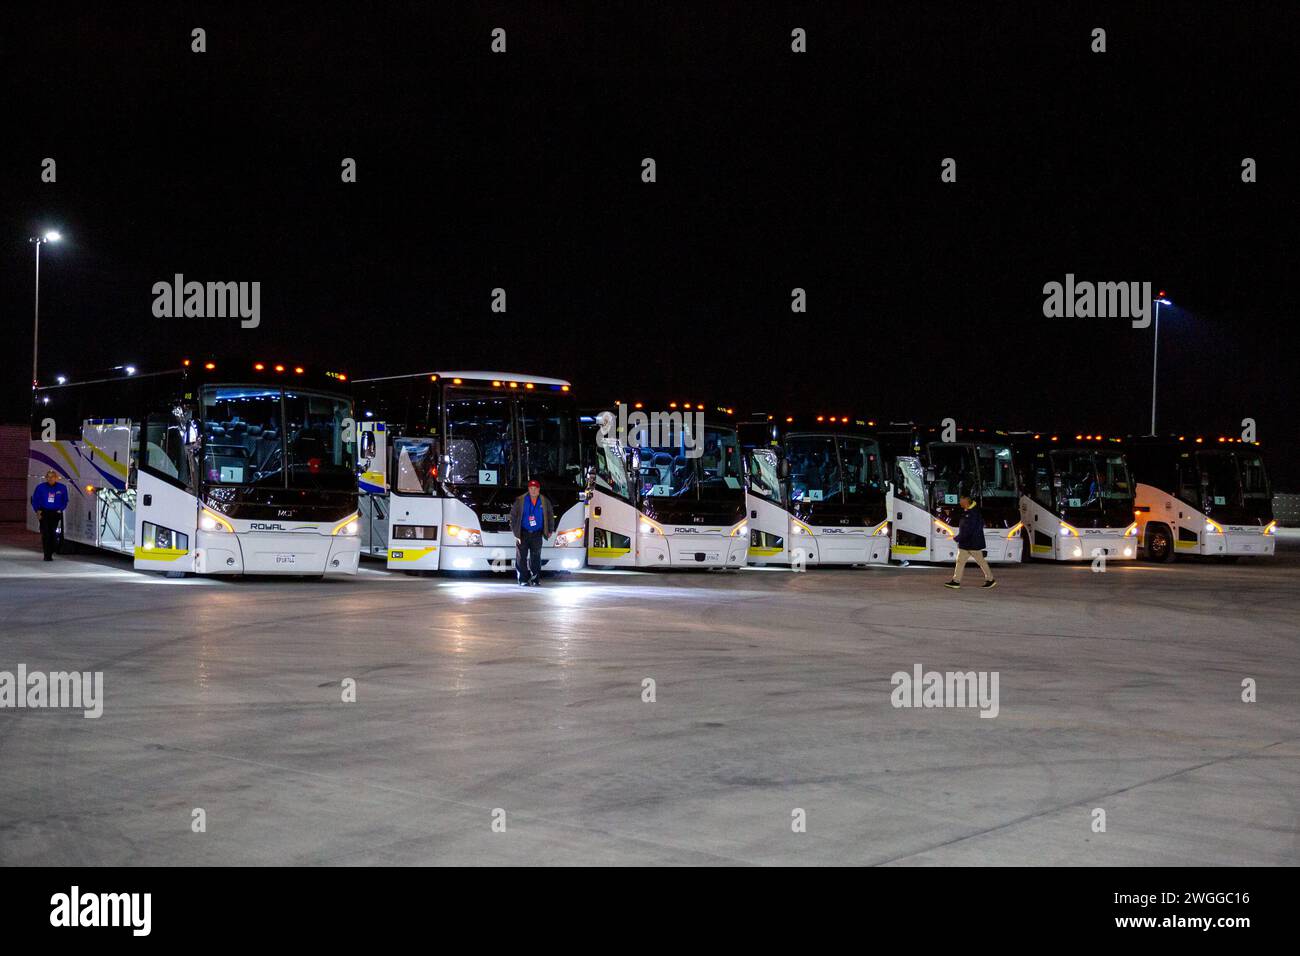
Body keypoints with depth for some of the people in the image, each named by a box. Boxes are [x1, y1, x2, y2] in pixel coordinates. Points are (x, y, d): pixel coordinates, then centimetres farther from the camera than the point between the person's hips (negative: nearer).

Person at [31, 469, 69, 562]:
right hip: (44, 513, -1)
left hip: (55, 513, 1)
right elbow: (34, 500, 9)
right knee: (45, 534, -8)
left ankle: (50, 554, 8)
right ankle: (47, 555, -6)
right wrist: (37, 510, -2)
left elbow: (65, 501, 14)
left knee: (53, 534, -1)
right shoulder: (40, 487, 1)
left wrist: (60, 510, 2)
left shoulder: (62, 488, 3)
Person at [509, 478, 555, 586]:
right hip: (523, 534, -1)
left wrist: (550, 530, 11)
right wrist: (515, 531, -4)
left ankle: (535, 579, 8)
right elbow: (513, 516, 1)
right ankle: (523, 580, 1)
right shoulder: (520, 501, -1)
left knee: (535, 557, 2)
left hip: (537, 534, 1)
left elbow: (550, 516, 16)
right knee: (521, 557, -3)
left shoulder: (545, 502, 5)